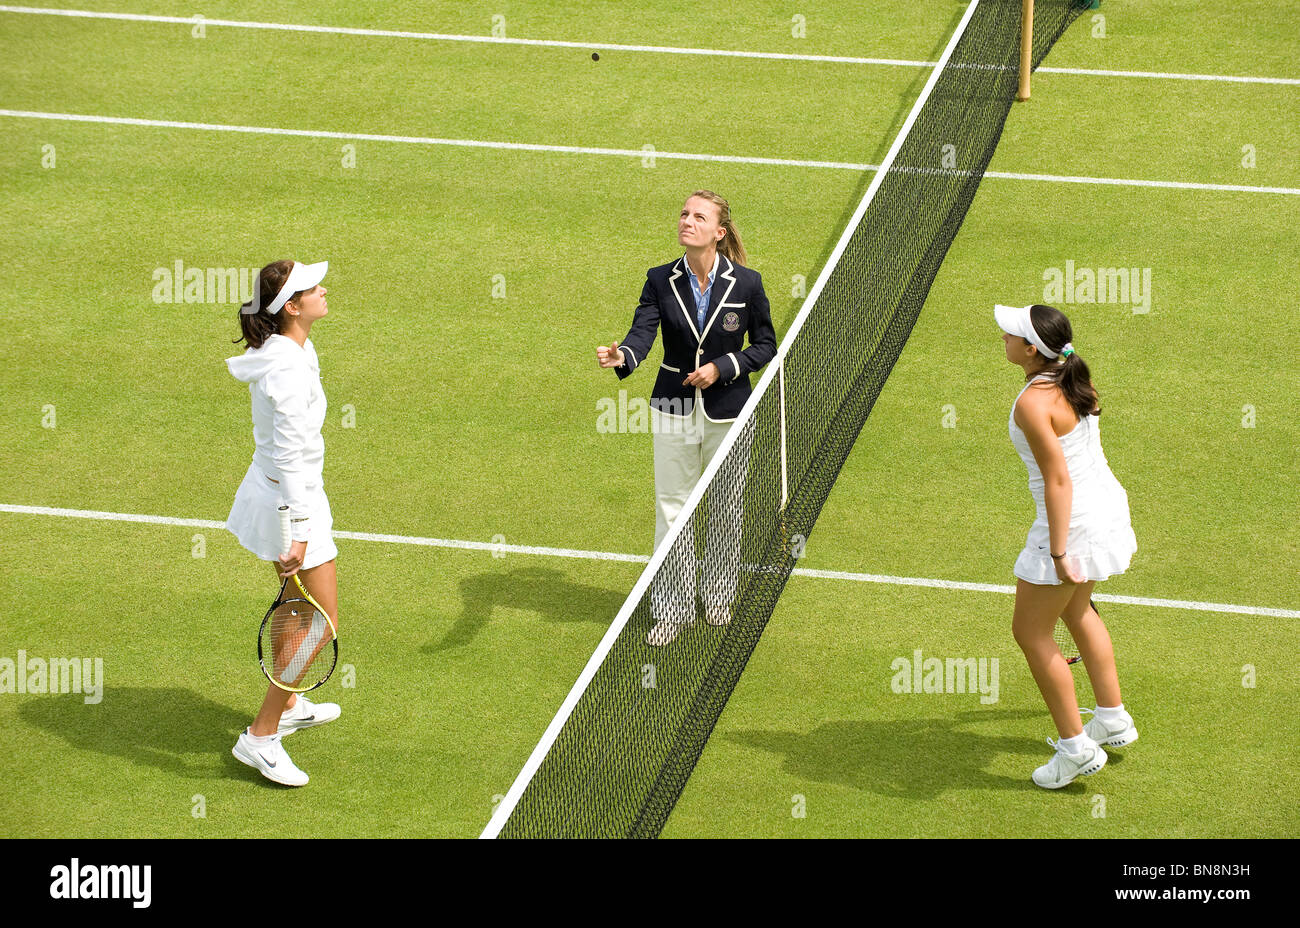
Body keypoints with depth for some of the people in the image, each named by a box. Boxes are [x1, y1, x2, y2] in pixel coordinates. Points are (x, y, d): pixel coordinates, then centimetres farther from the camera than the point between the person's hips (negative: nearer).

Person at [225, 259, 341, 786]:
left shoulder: (276, 352, 2)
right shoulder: (291, 371, -28)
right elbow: (291, 457, -28)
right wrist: (301, 532, -25)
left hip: (267, 486, 10)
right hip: (291, 499, -10)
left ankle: (289, 706, 44)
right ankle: (260, 738, 4)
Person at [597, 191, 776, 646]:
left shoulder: (747, 283, -10)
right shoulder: (660, 281, -7)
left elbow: (765, 345, 0)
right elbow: (642, 332, -19)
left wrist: (723, 368, -15)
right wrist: (621, 356, -42)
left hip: (728, 413, -1)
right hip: (675, 412, 1)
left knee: (726, 510, 13)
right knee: (671, 510, 5)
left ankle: (718, 597, 35)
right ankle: (671, 610, 16)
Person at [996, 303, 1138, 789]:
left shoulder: (1033, 404, -25)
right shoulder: (1075, 381, 2)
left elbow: (1058, 481, -25)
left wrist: (1058, 552, -20)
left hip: (1073, 524, -9)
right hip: (1106, 502, 9)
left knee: (1031, 632, 6)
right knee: (1076, 611, 29)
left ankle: (1076, 748, 12)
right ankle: (1113, 719, 40)